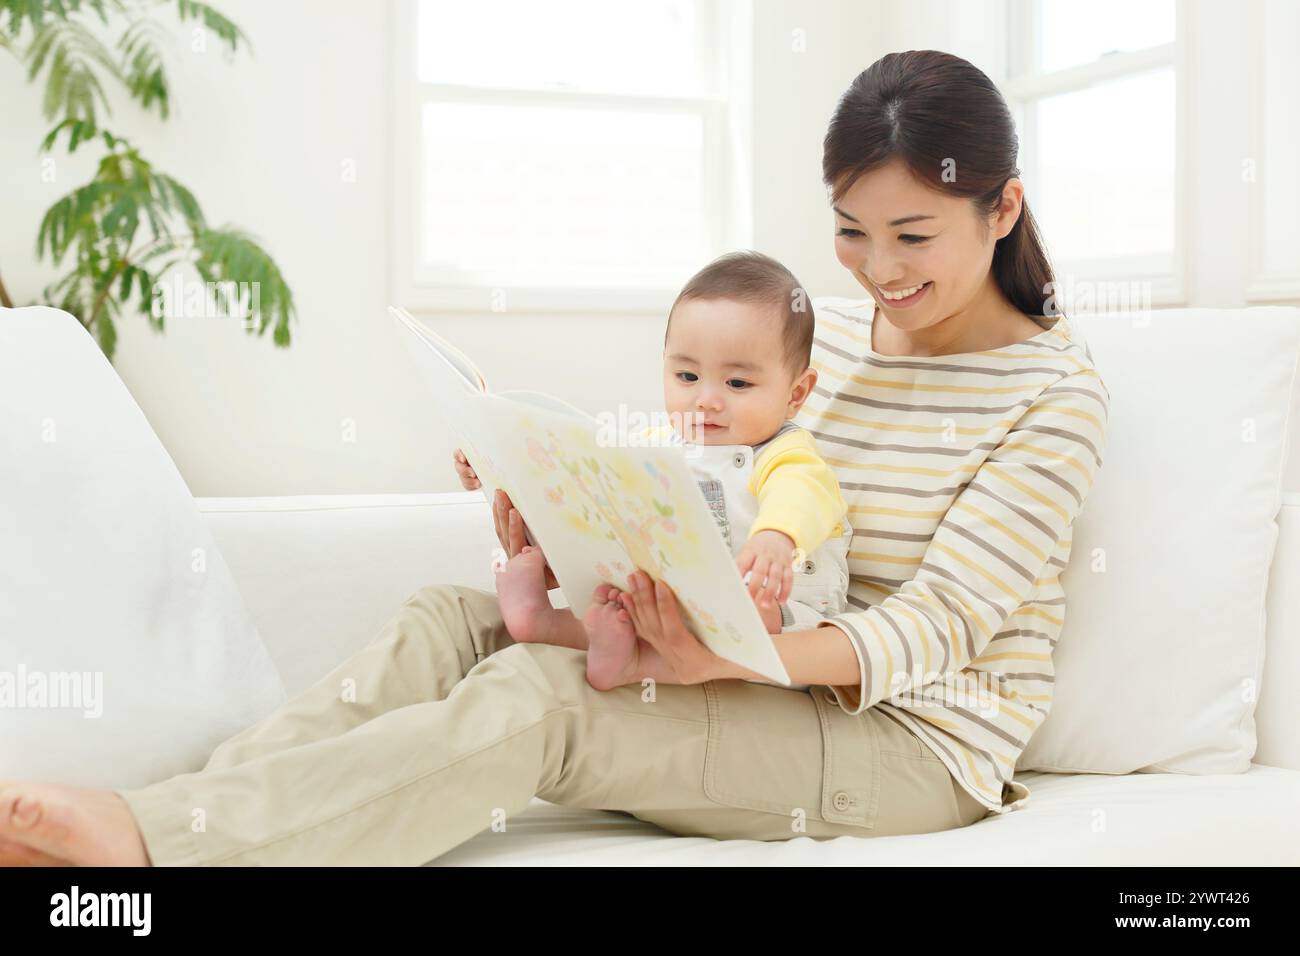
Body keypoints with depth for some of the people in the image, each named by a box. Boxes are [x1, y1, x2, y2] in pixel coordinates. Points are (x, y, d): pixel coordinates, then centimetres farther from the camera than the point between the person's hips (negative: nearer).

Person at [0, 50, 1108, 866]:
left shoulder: (1055, 390, -8)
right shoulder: (827, 337, 11)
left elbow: (933, 629, -17)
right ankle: (155, 817, -22)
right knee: (453, 619, -13)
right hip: (780, 690, 6)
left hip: (918, 744, -6)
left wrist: (728, 658, -33)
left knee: (534, 700, -28)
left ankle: (145, 838, -31)